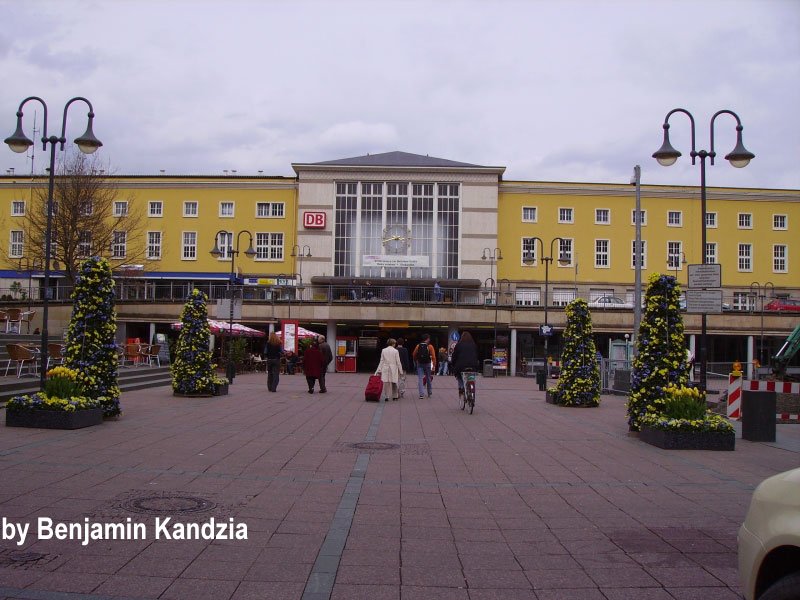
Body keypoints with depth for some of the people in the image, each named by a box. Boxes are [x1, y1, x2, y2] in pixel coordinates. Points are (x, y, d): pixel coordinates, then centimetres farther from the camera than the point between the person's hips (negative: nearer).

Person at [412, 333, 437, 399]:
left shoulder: (418, 346, 1)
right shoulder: (430, 346, -8)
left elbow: (414, 355, 7)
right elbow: (433, 357, -13)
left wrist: (416, 362, 22)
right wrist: (434, 365, -10)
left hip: (420, 364, 1)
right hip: (428, 364, -1)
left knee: (420, 379, 1)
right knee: (429, 379, 13)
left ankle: (421, 394, -9)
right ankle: (429, 393, 25)